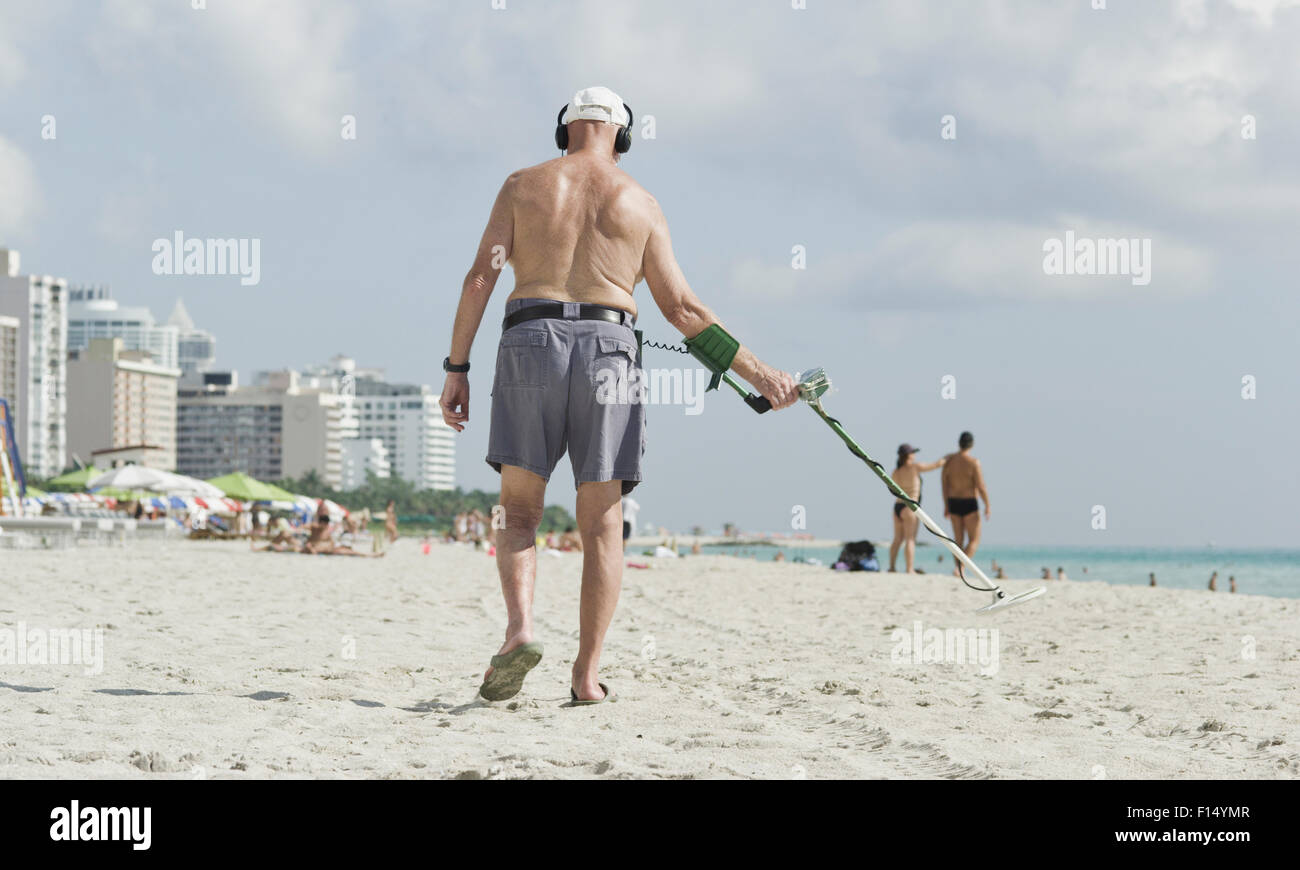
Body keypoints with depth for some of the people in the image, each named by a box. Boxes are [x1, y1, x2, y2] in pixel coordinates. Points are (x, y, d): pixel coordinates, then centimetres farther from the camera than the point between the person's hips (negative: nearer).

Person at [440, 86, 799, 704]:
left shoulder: (523, 185, 13)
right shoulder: (640, 204, 13)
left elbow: (481, 277, 3)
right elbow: (683, 309, 9)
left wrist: (457, 368, 4)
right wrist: (757, 372, 14)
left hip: (530, 340, 0)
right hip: (608, 348, 0)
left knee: (519, 512, 6)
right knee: (601, 525, 5)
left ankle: (519, 626, -19)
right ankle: (587, 674, -1)